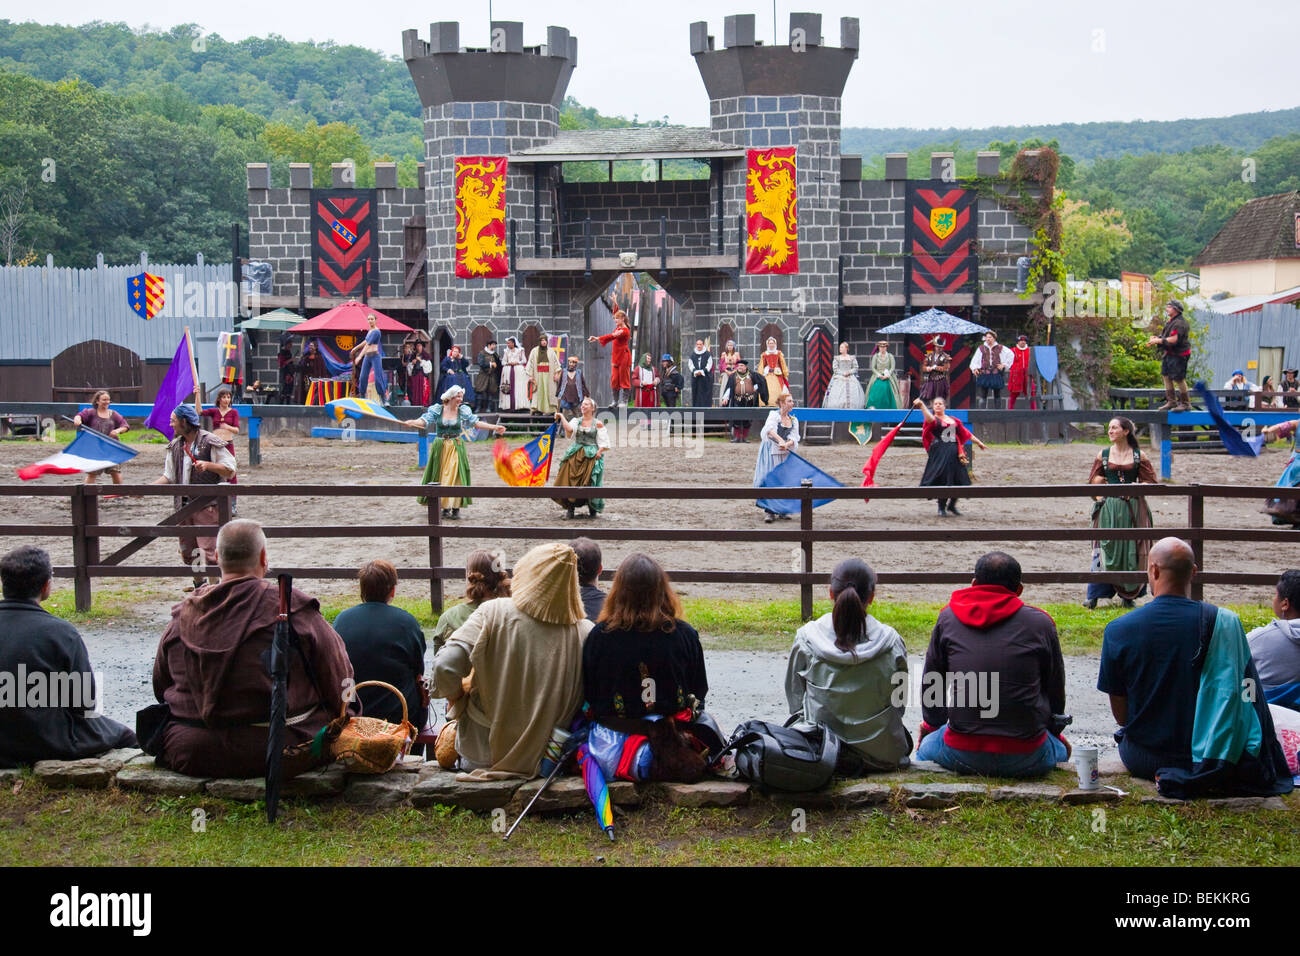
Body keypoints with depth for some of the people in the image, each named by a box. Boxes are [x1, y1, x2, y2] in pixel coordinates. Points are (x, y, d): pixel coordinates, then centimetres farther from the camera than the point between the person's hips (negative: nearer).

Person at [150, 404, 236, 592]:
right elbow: (168, 477, 15)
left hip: (207, 504, -7)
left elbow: (230, 471, -7)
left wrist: (209, 465, -22)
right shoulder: (175, 447, 13)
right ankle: (199, 582, 30)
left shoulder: (210, 442, -7)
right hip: (184, 505, 7)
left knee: (208, 548, -13)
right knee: (187, 548, 13)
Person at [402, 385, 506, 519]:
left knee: (455, 476, -6)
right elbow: (424, 421, -11)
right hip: (440, 447, 0)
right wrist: (411, 422, -31)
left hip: (456, 447, 0)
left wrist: (494, 428, -3)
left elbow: (476, 423, 4)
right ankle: (444, 507, 9)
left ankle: (455, 508, -1)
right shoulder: (437, 410, -1)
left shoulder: (463, 411, 3)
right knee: (439, 477, 1)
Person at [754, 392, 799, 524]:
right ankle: (770, 511, -9)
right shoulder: (774, 414, -3)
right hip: (771, 451, -5)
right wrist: (780, 440, -38)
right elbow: (770, 429, -23)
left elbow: (794, 438, 0)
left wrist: (787, 444, -22)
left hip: (786, 453, 5)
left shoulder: (794, 421, 12)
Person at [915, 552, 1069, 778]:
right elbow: (1056, 690, 12)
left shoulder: (948, 618, 5)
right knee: (1061, 747, 34)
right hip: (1025, 756, 1)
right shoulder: (1040, 623, 1)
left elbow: (931, 683, 15)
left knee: (925, 748, 31)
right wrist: (1054, 731, 33)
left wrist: (931, 724, 35)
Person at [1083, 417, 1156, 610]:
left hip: (1133, 507, 0)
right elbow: (1093, 481, 10)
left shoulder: (1138, 456, 3)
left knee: (1131, 550, 2)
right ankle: (1094, 595, 0)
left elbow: (1151, 482, 4)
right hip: (1108, 507, 0)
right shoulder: (1103, 455, 6)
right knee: (1105, 549, -3)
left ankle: (1128, 595, 12)